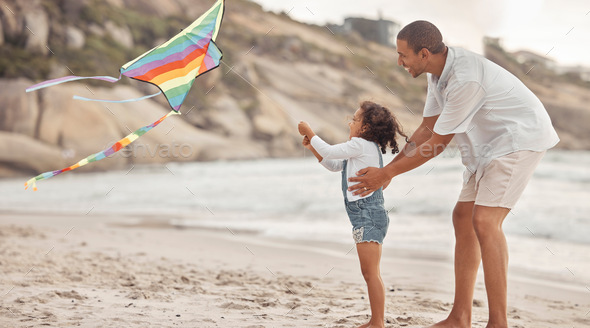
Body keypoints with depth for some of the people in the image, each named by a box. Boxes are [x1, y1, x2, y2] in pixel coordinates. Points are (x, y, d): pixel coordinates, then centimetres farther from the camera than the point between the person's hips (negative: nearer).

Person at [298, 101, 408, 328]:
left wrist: (308, 131, 0)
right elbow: (334, 165, 27)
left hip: (369, 214, -11)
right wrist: (312, 147, 17)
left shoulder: (361, 144, -12)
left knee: (371, 272, -10)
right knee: (369, 273, 14)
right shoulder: (365, 148, 20)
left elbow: (329, 152, -11)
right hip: (365, 215, 11)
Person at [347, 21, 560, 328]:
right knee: (463, 217, 8)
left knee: (485, 221, -20)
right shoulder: (438, 70, 1)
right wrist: (387, 170, 7)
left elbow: (437, 143, -23)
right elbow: (427, 129, 10)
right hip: (488, 144, 10)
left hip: (520, 138, -10)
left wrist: (387, 173, -15)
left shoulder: (466, 79, -30)